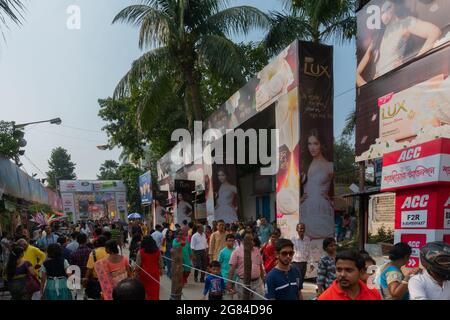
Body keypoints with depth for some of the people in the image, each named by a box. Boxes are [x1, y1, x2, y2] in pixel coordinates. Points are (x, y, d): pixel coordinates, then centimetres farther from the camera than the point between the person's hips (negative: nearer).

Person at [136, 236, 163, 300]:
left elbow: (138, 264, -9)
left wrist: (137, 272, 5)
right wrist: (160, 270, 16)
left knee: (144, 290, 15)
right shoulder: (157, 251, -6)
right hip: (155, 273, 2)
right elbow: (160, 262, 2)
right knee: (154, 290, 11)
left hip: (144, 273, -2)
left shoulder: (141, 252, -14)